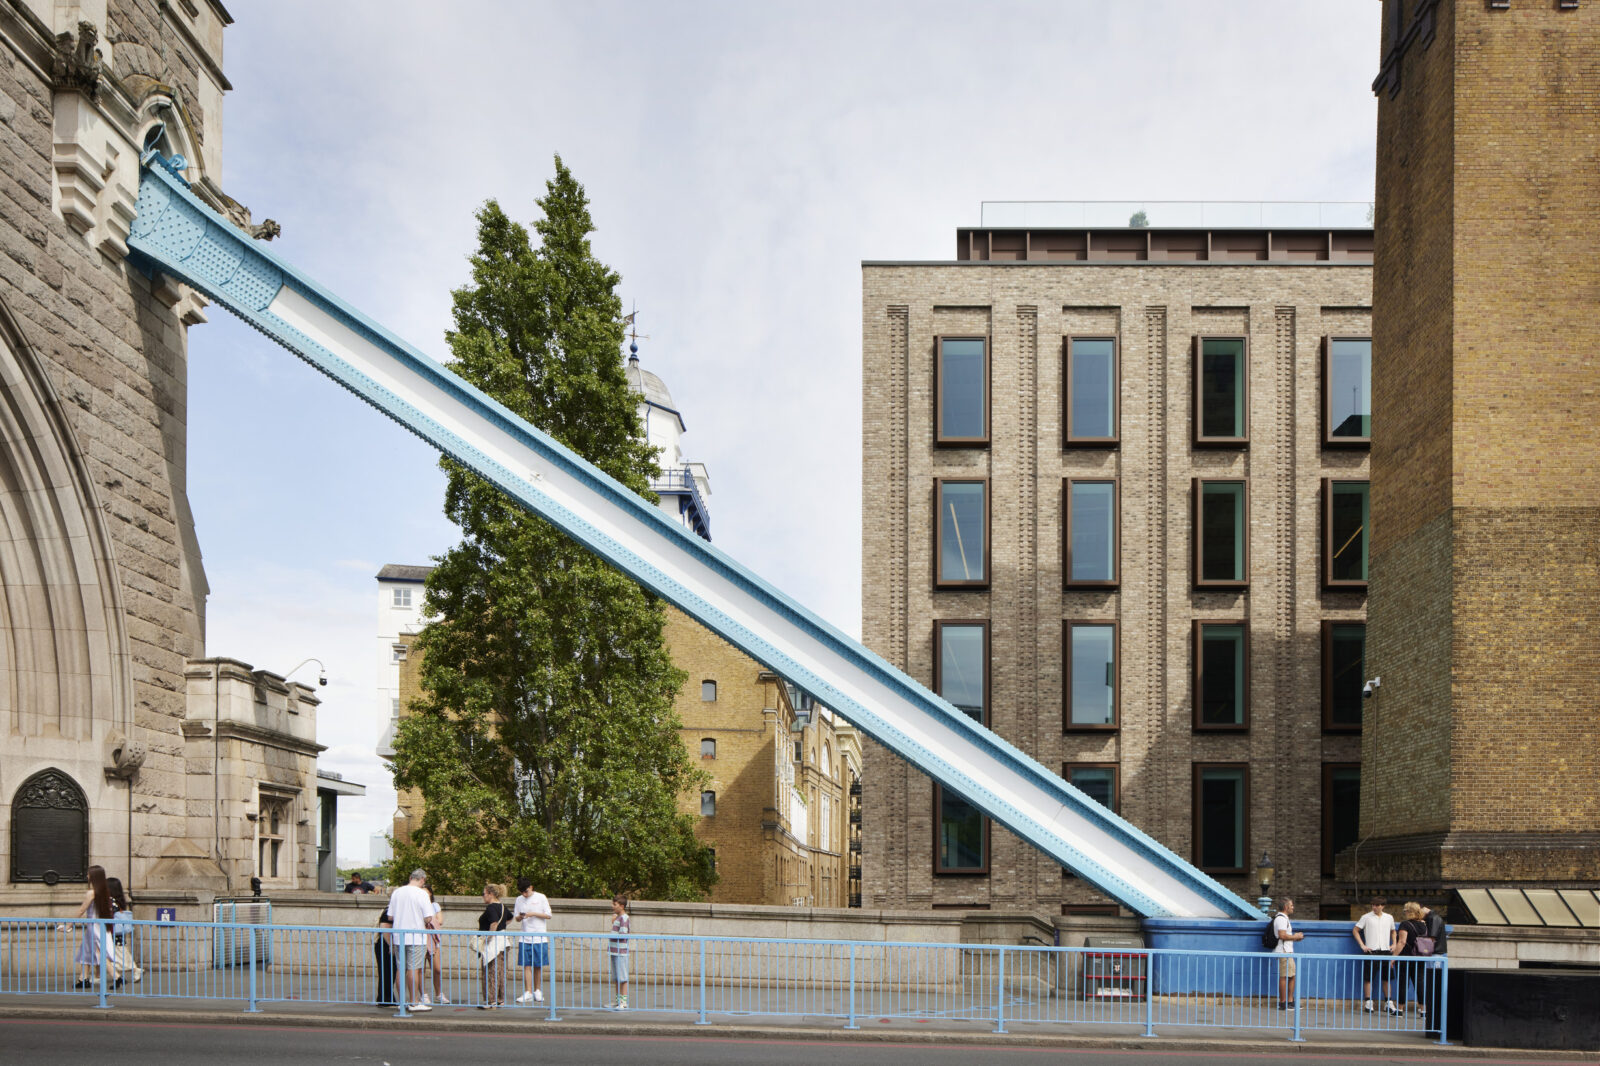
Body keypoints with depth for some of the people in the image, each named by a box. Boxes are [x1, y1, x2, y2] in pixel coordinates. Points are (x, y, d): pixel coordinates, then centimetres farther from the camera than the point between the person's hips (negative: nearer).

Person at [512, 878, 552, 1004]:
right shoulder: (519, 900, 9)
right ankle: (528, 993, -4)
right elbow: (517, 918, 13)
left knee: (538, 966, 2)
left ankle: (537, 991, 15)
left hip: (540, 938, -2)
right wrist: (520, 917, -10)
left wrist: (533, 914, -13)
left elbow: (548, 915, -1)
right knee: (526, 966, -4)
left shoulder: (541, 898, 0)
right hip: (525, 937, 2)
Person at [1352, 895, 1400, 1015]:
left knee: (1387, 978, 5)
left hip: (1385, 951, 3)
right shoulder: (1366, 917, 1)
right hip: (1371, 951, -3)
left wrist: (1394, 944, 13)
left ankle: (1389, 1004, 11)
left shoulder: (1389, 918, 12)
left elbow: (1393, 931, 28)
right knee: (1368, 978, -3)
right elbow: (1355, 930, 4)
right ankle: (1368, 1003, 2)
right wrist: (1362, 945, -3)